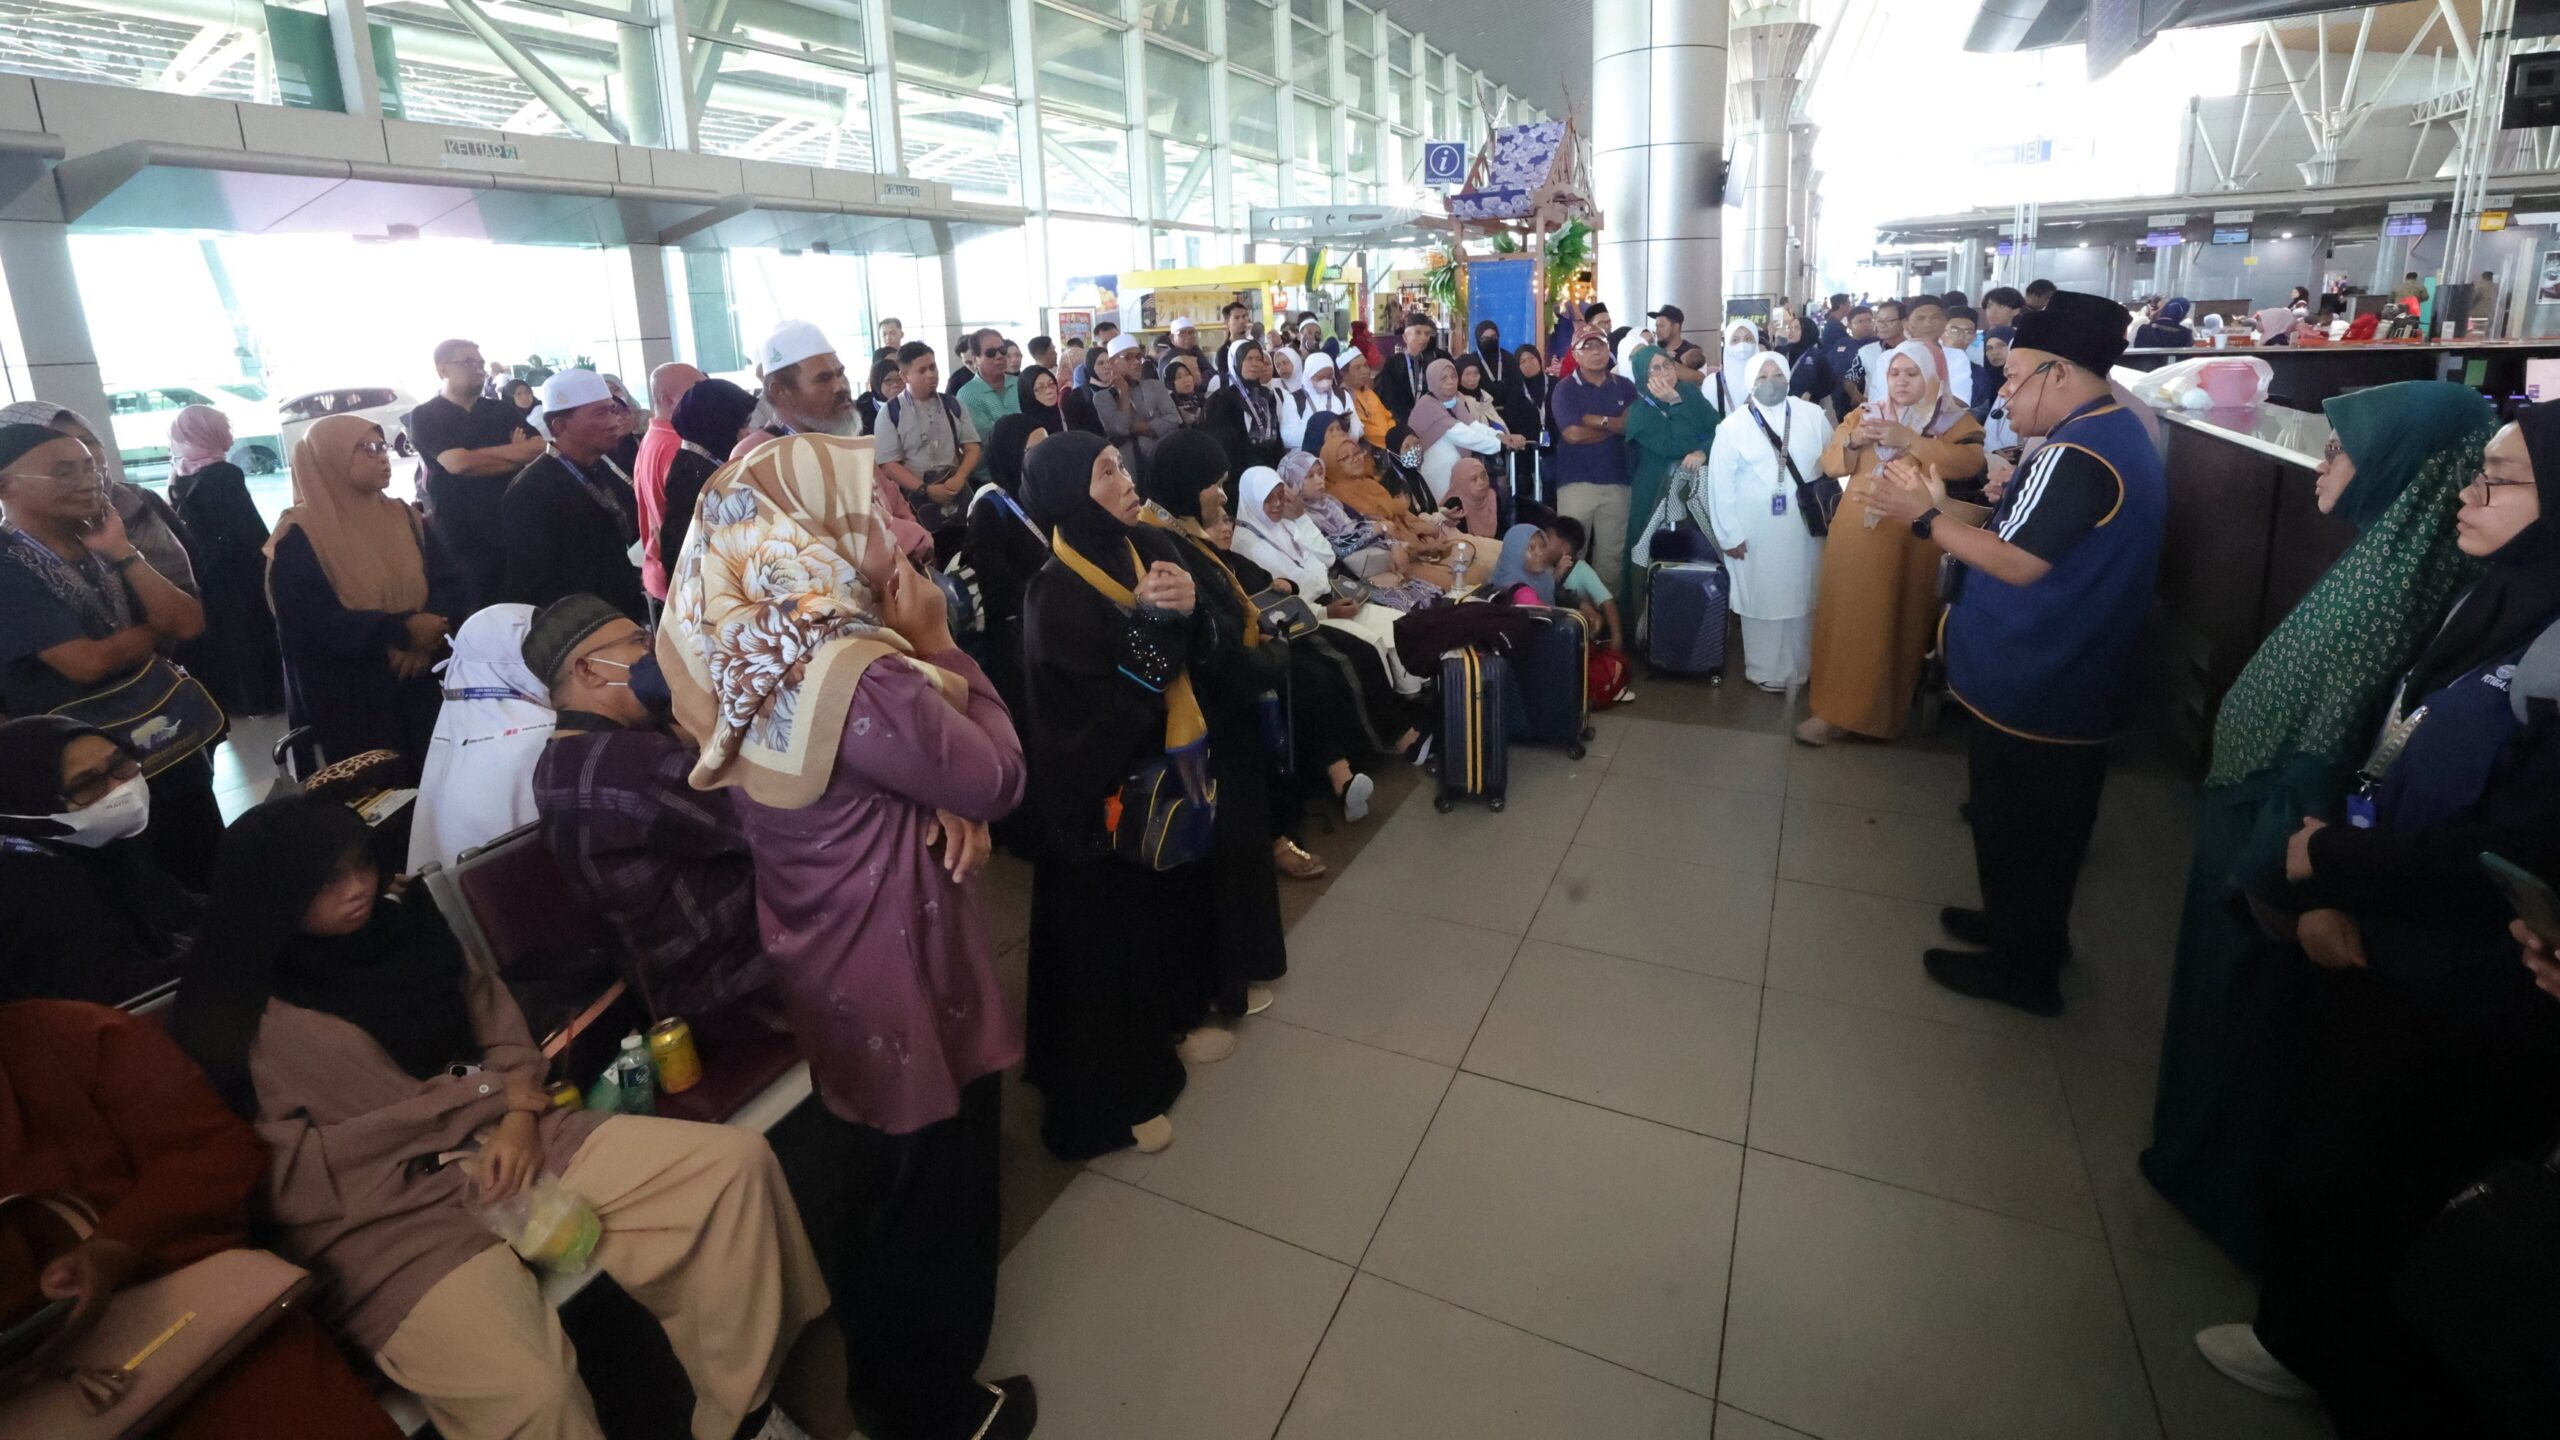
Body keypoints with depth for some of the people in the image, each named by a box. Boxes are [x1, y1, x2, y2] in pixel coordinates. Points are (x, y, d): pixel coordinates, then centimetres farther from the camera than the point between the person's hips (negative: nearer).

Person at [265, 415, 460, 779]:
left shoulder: (401, 516, 7)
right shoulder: (299, 537, -10)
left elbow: (449, 581, -1)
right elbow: (316, 623, -19)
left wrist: (428, 631, -20)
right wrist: (403, 629, -25)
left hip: (419, 688, 5)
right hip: (349, 703, -5)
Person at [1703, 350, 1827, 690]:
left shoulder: (1812, 415, 3)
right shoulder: (1733, 426, -4)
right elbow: (1720, 484, -5)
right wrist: (1728, 534, -7)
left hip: (1804, 528, 3)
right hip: (1756, 533, -2)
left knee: (1802, 599, 11)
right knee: (1762, 601, 4)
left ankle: (1802, 668, 27)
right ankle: (1765, 671, 19)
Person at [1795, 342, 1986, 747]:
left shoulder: (1953, 419, 2)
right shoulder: (1863, 414, 13)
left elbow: (1969, 462, -17)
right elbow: (1830, 463, 6)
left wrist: (1909, 440, -21)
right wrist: (1853, 441, -14)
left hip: (1911, 538, -3)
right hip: (1857, 531, 3)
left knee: (1899, 622, 1)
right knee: (1848, 617, 2)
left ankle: (1889, 707, 12)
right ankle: (1837, 707, 8)